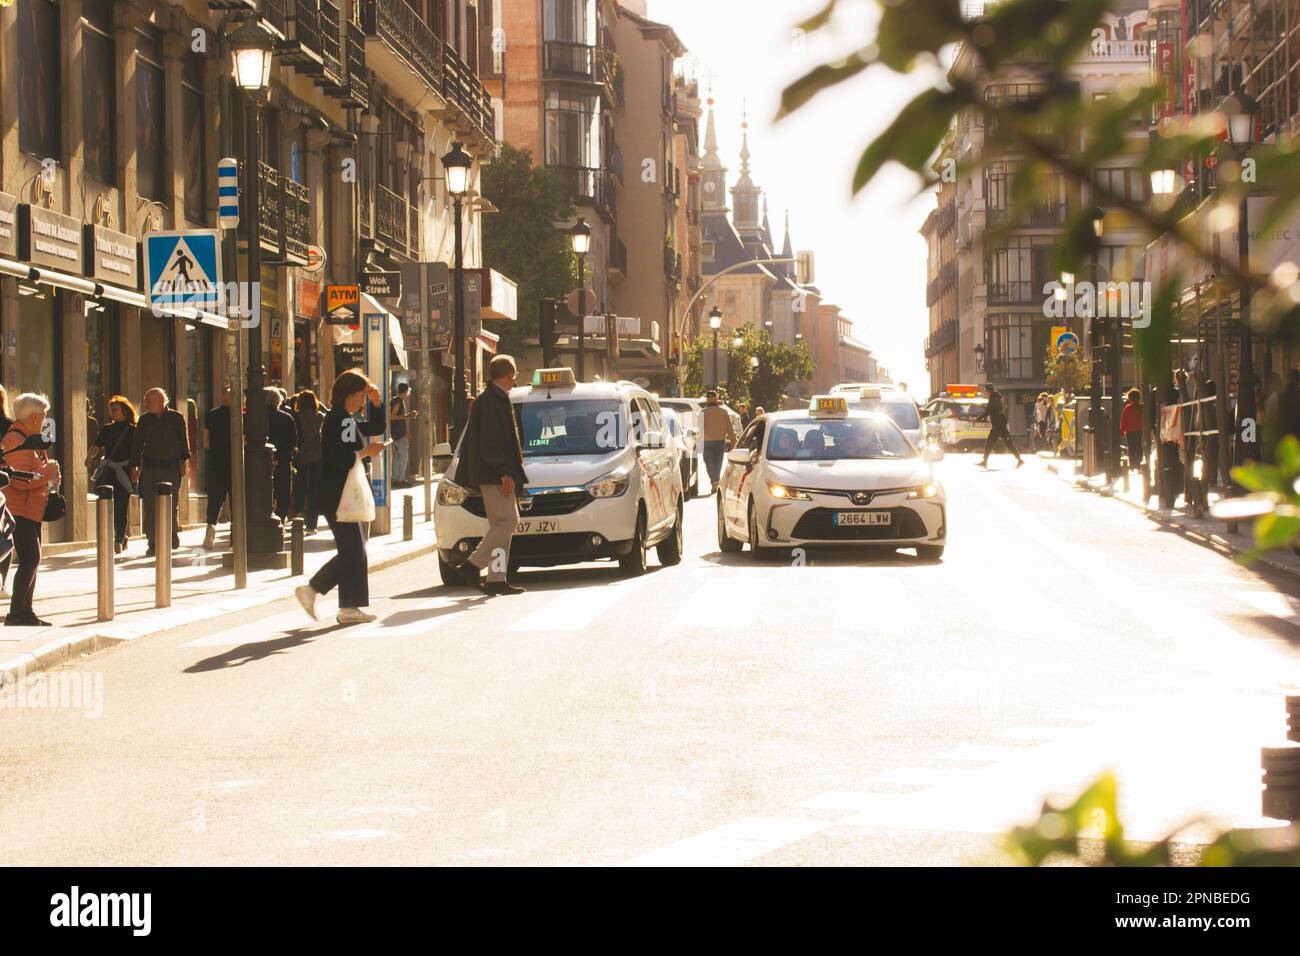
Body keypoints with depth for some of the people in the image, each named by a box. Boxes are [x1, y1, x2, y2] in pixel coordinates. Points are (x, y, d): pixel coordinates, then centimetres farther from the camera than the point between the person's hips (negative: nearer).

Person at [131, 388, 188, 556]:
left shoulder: (176, 417, 4)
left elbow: (184, 441, 7)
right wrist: (134, 467, 6)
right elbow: (137, 444, 12)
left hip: (171, 467, -2)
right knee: (149, 506, -2)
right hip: (149, 468, 2)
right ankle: (153, 543, 1)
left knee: (172, 504, 1)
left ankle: (173, 535, 20)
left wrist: (184, 461, 0)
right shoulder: (145, 419, 10)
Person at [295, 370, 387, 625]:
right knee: (352, 552, -10)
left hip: (345, 496, 10)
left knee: (352, 552, 9)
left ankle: (349, 608, 10)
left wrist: (376, 403, 14)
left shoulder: (347, 420, 16)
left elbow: (376, 428, 29)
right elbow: (339, 460, -24)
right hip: (337, 496, -10)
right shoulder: (336, 420, -15)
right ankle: (311, 589, -9)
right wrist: (365, 452, -13)